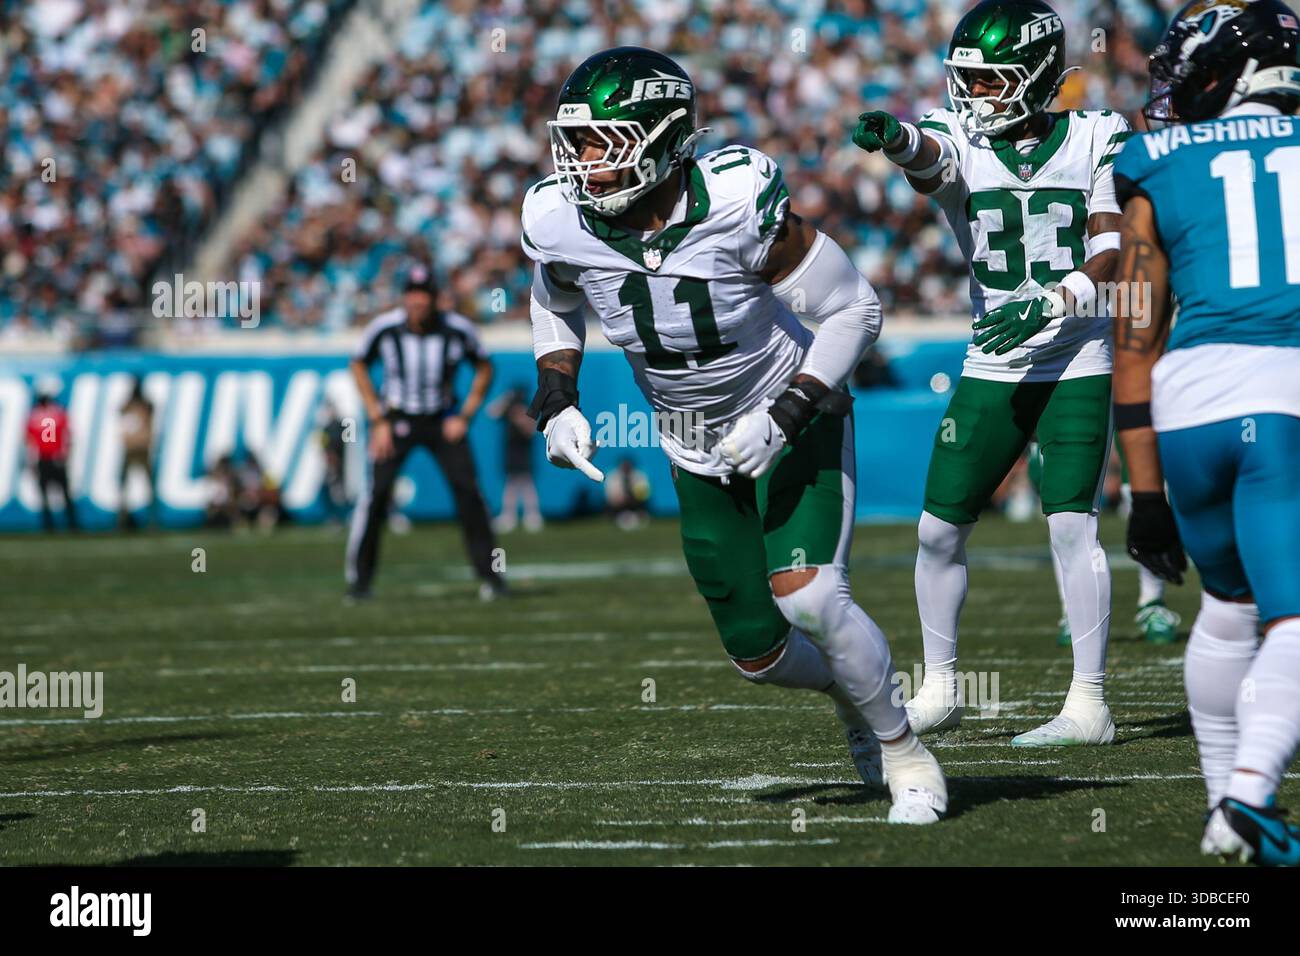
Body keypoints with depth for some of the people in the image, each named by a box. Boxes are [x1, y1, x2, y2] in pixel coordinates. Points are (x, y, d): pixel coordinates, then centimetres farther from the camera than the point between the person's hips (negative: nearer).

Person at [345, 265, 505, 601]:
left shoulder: (458, 329, -15)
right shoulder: (384, 327, -16)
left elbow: (484, 368, 3)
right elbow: (359, 366, 1)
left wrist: (464, 416, -5)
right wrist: (378, 421, -4)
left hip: (442, 422, 1)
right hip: (396, 419, -1)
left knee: (467, 489, -11)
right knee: (377, 490, -14)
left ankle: (489, 574, 2)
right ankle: (359, 579, -4)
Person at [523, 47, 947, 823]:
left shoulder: (738, 202, -30)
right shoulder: (563, 223, -17)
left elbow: (855, 310, -19)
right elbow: (557, 305, 9)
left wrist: (783, 417, -27)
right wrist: (556, 403, -5)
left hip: (796, 427, -4)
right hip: (701, 454, 5)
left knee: (807, 598, -23)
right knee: (760, 654, 6)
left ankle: (903, 750, 1)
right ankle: (850, 683, 42)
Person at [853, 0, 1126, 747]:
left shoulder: (1096, 138, 0)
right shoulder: (960, 141, 0)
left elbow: (1112, 248, -6)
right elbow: (929, 157, -25)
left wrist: (1053, 303, -24)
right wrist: (894, 138, -50)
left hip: (1079, 363, -3)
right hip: (992, 368, 3)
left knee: (1072, 523, -12)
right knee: (941, 529, 5)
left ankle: (1090, 705, -6)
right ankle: (940, 690, 22)